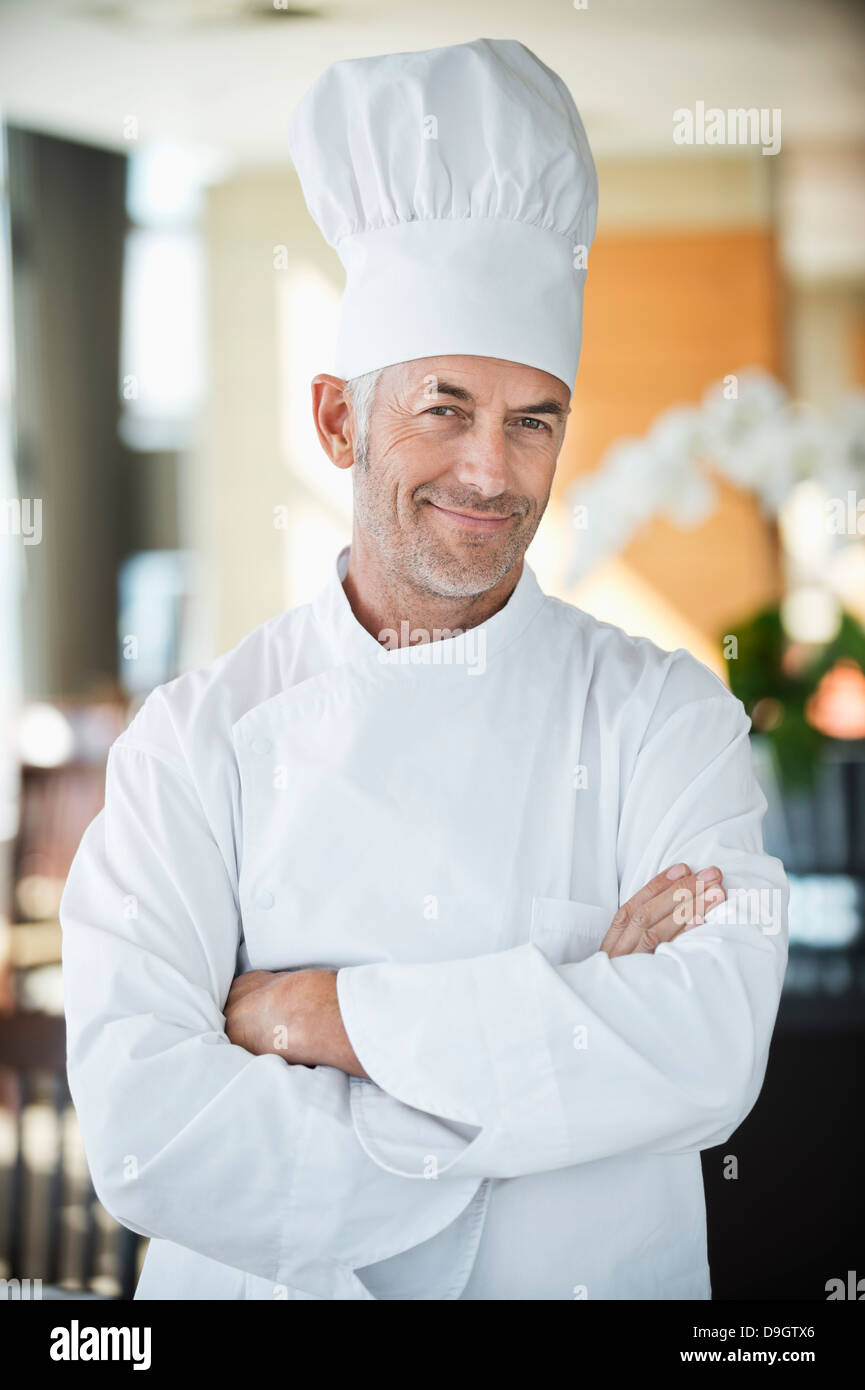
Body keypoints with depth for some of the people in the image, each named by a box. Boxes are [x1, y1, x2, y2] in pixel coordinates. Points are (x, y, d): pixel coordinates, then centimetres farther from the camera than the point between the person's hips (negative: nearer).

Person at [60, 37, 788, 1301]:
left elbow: (713, 1046, -15)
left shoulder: (663, 714, 0)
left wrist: (323, 1011, -15)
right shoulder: (201, 737, -1)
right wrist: (568, 1038, -14)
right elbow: (142, 1132, -13)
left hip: (595, 1285, 0)